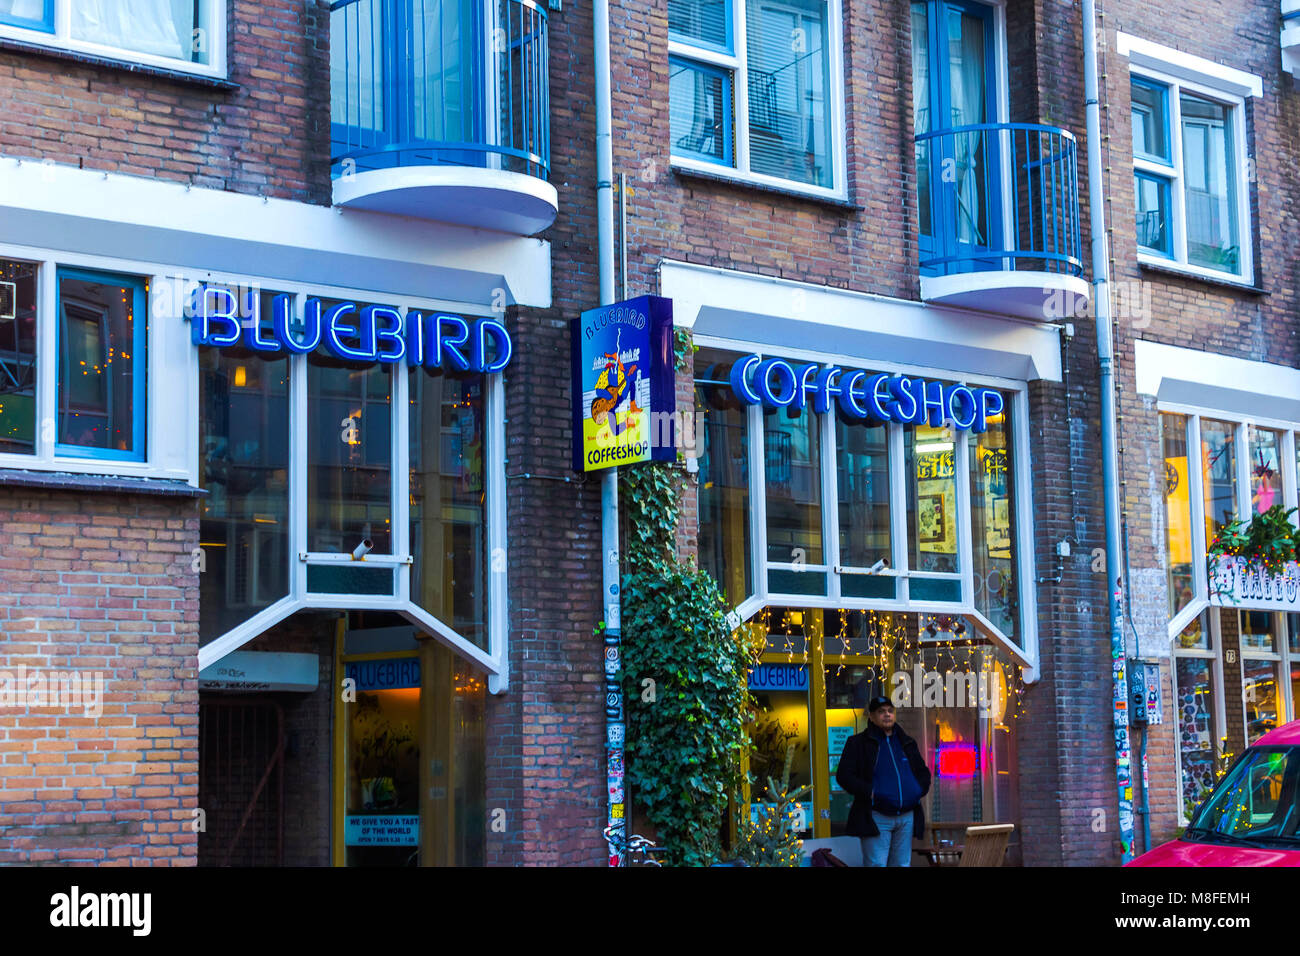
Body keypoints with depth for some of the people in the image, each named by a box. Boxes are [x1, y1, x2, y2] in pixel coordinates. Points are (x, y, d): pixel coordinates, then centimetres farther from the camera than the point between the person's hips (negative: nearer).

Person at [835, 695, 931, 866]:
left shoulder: (907, 743, 19)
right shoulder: (858, 743, 3)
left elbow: (923, 772, 28)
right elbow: (844, 775, -4)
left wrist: (921, 790, 6)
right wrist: (869, 792, -16)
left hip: (907, 817, 5)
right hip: (877, 818, -5)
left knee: (902, 864, 6)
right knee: (876, 864, -11)